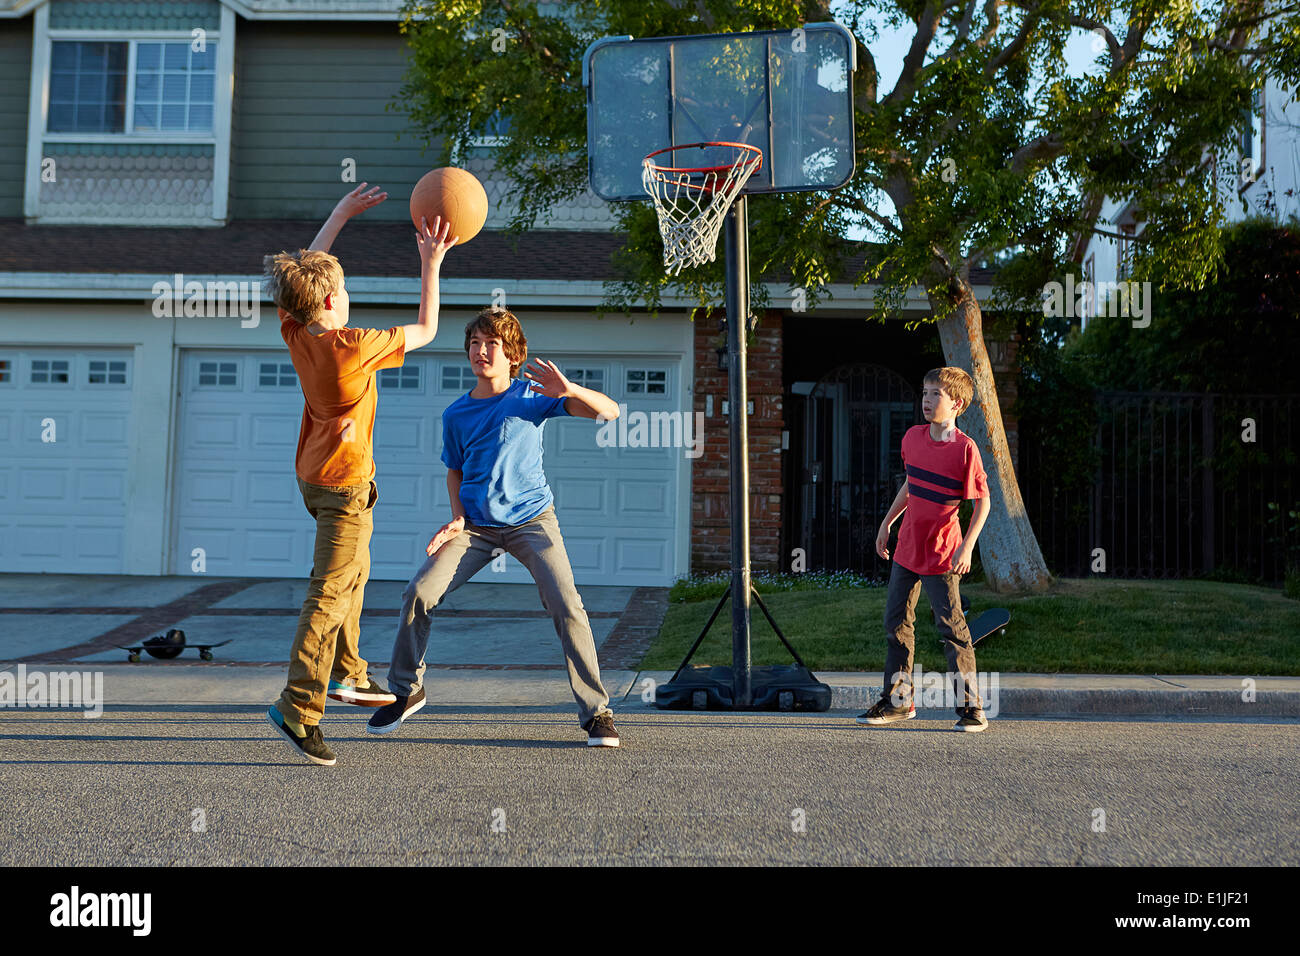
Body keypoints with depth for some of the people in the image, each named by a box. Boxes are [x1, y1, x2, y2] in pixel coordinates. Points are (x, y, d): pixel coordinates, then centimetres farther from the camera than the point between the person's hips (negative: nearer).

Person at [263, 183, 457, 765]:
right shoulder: (354, 346, -24)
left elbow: (306, 269, 13)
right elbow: (426, 331, -11)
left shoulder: (294, 331, -5)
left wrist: (342, 213, 17)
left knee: (353, 571, 25)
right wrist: (431, 265, -4)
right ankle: (298, 708, -14)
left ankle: (346, 673, 35)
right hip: (344, 482, -9)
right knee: (330, 595, -11)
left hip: (315, 473, 9)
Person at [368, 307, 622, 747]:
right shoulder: (456, 414, 3)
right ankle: (406, 691, 11)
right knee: (418, 594, -12)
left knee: (567, 607, -19)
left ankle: (596, 712, -5)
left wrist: (569, 391, -33)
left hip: (531, 520, -3)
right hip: (477, 525, 3)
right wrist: (457, 519, 0)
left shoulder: (532, 394, -6)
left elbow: (610, 411, -13)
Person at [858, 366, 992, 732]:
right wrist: (886, 523, 19)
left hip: (941, 555, -7)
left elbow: (983, 501, -10)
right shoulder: (913, 438, 4)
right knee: (896, 623, 12)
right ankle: (897, 700, 24)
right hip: (907, 548, 7)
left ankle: (971, 707, 6)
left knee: (951, 627, -4)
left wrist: (967, 547, -18)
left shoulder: (965, 448, -14)